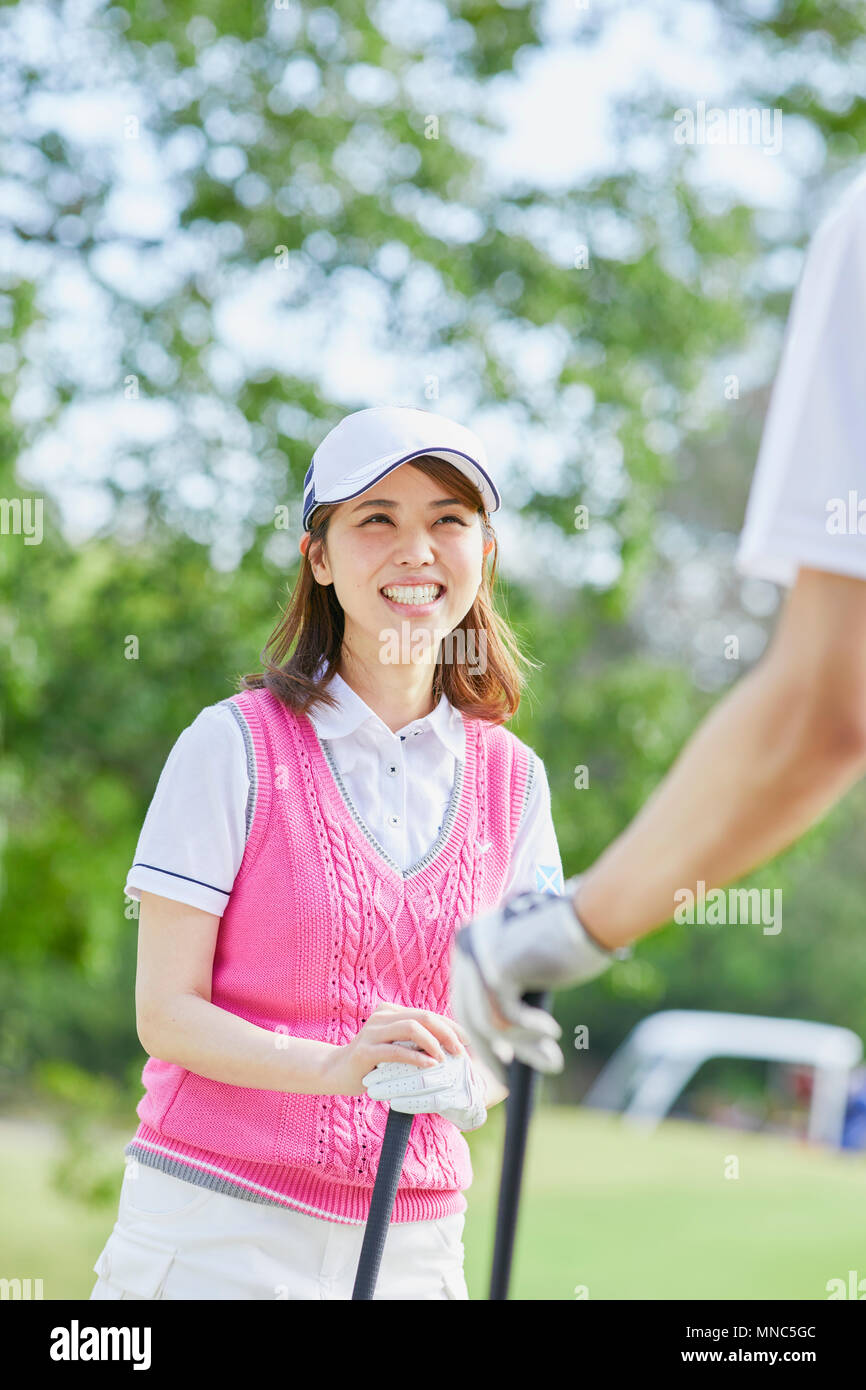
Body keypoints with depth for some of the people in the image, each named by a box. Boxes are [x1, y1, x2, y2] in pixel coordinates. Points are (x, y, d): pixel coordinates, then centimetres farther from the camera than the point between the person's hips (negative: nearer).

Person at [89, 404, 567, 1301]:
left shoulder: (513, 779, 6)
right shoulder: (234, 744, -4)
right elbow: (166, 1013, -8)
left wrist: (463, 1078, -17)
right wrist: (336, 1068, -24)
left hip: (414, 1245, 3)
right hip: (214, 1230, -3)